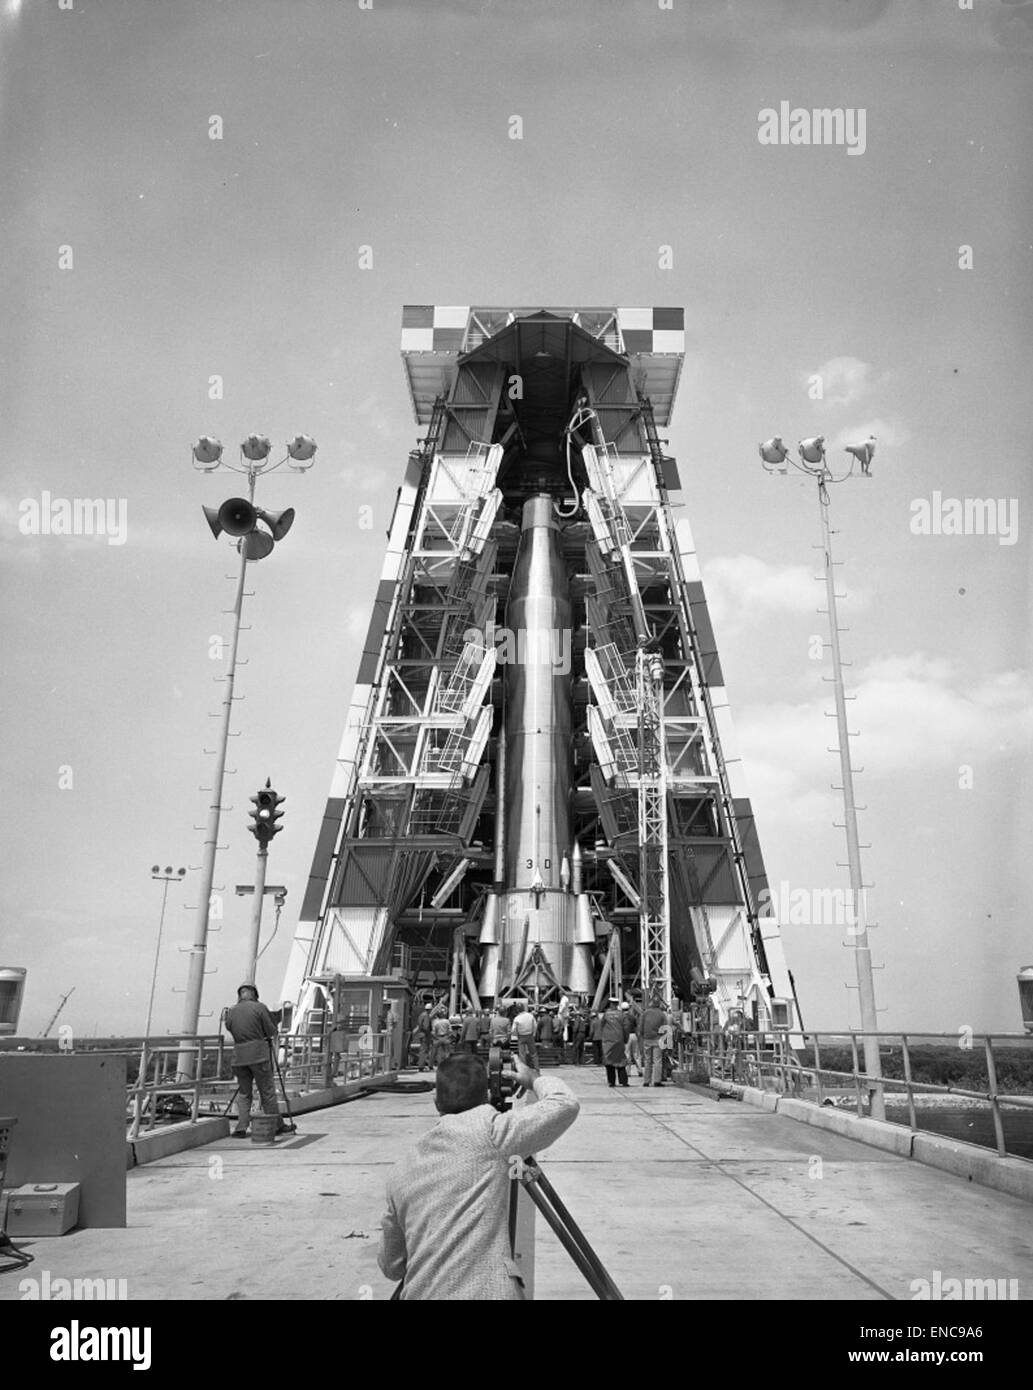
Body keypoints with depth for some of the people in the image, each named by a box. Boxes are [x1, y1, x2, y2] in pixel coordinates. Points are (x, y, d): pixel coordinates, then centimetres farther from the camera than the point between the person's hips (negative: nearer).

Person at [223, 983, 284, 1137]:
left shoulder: (231, 1011, 9)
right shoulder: (259, 1007, -4)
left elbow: (230, 1029, 14)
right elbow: (271, 1031, -3)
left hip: (239, 1056, 4)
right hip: (259, 1054, -4)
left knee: (243, 1093, 11)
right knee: (267, 1091, 4)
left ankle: (241, 1128, 4)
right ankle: (277, 1125, 11)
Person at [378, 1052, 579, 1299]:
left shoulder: (400, 1172, 12)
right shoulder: (487, 1131, -4)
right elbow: (565, 1105, -2)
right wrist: (534, 1080, 16)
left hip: (419, 1294, 5)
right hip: (489, 1292, -5)